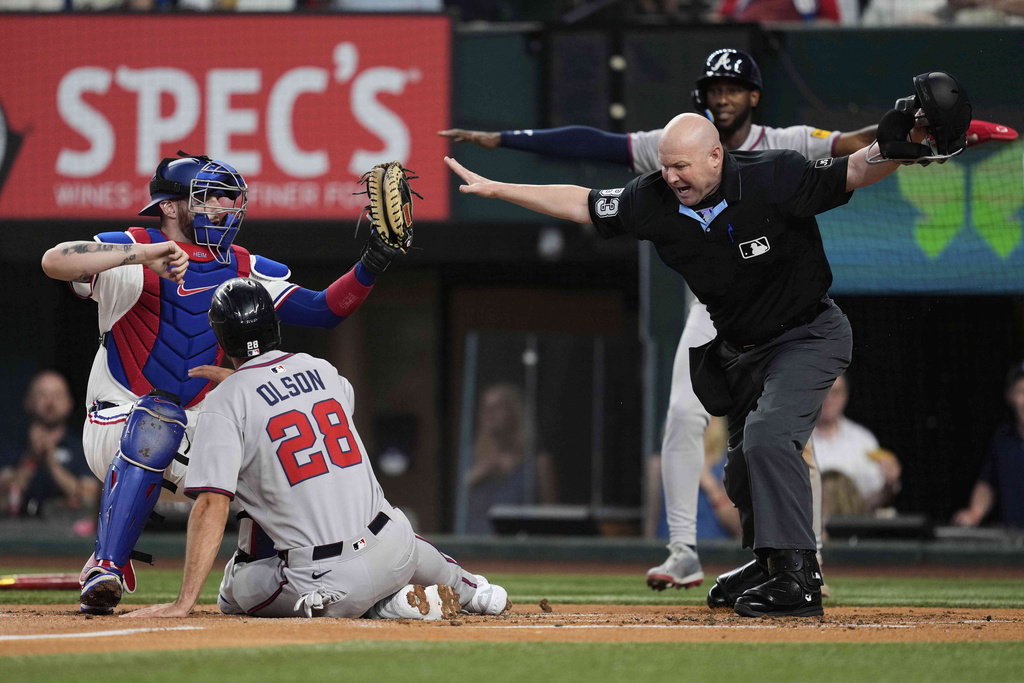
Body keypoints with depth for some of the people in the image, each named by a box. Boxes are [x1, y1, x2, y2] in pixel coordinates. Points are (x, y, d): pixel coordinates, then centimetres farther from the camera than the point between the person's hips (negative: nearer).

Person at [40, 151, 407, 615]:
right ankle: (106, 569, -37)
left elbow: (323, 310, 4)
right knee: (157, 419, -37)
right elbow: (54, 262, -26)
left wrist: (370, 266, -13)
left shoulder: (244, 270, 9)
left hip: (198, 431, 6)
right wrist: (145, 254, -36)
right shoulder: (132, 254, -9)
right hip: (120, 419, -6)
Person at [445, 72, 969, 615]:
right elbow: (581, 204, -1)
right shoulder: (656, 201, -11)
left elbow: (852, 174, -26)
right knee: (743, 461, 14)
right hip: (740, 347, 7)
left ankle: (797, 579, -23)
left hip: (809, 335, -7)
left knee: (768, 435, -25)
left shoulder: (775, 179, -25)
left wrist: (894, 150, -46)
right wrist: (493, 188, -2)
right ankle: (768, 567, 38)